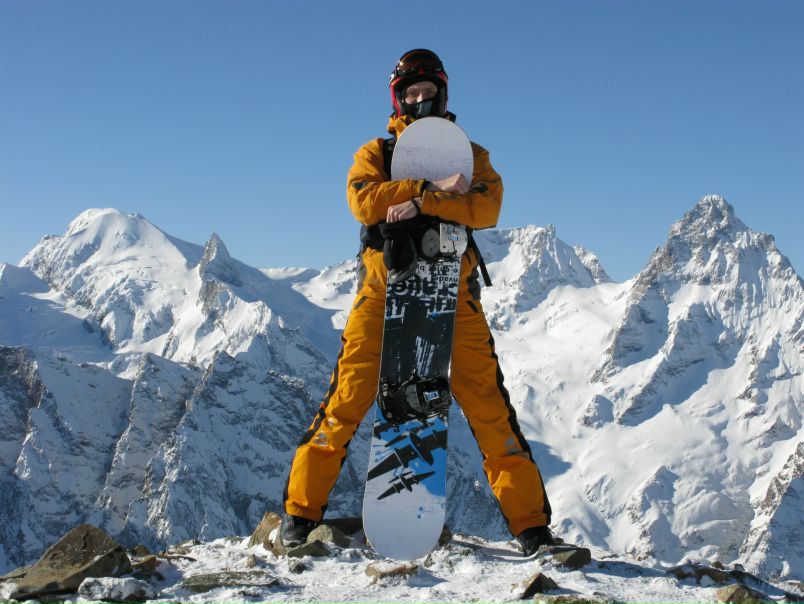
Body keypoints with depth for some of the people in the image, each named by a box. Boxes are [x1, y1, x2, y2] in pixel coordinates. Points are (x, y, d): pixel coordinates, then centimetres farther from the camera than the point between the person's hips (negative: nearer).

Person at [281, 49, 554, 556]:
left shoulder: (471, 154, 16)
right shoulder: (376, 152, 15)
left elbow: (486, 208, -5)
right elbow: (364, 200, -7)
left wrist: (421, 204, -17)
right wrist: (433, 186, -14)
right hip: (384, 290, 0)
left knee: (488, 403, -4)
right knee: (349, 396, -6)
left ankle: (529, 520, 1)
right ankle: (302, 510, 3)